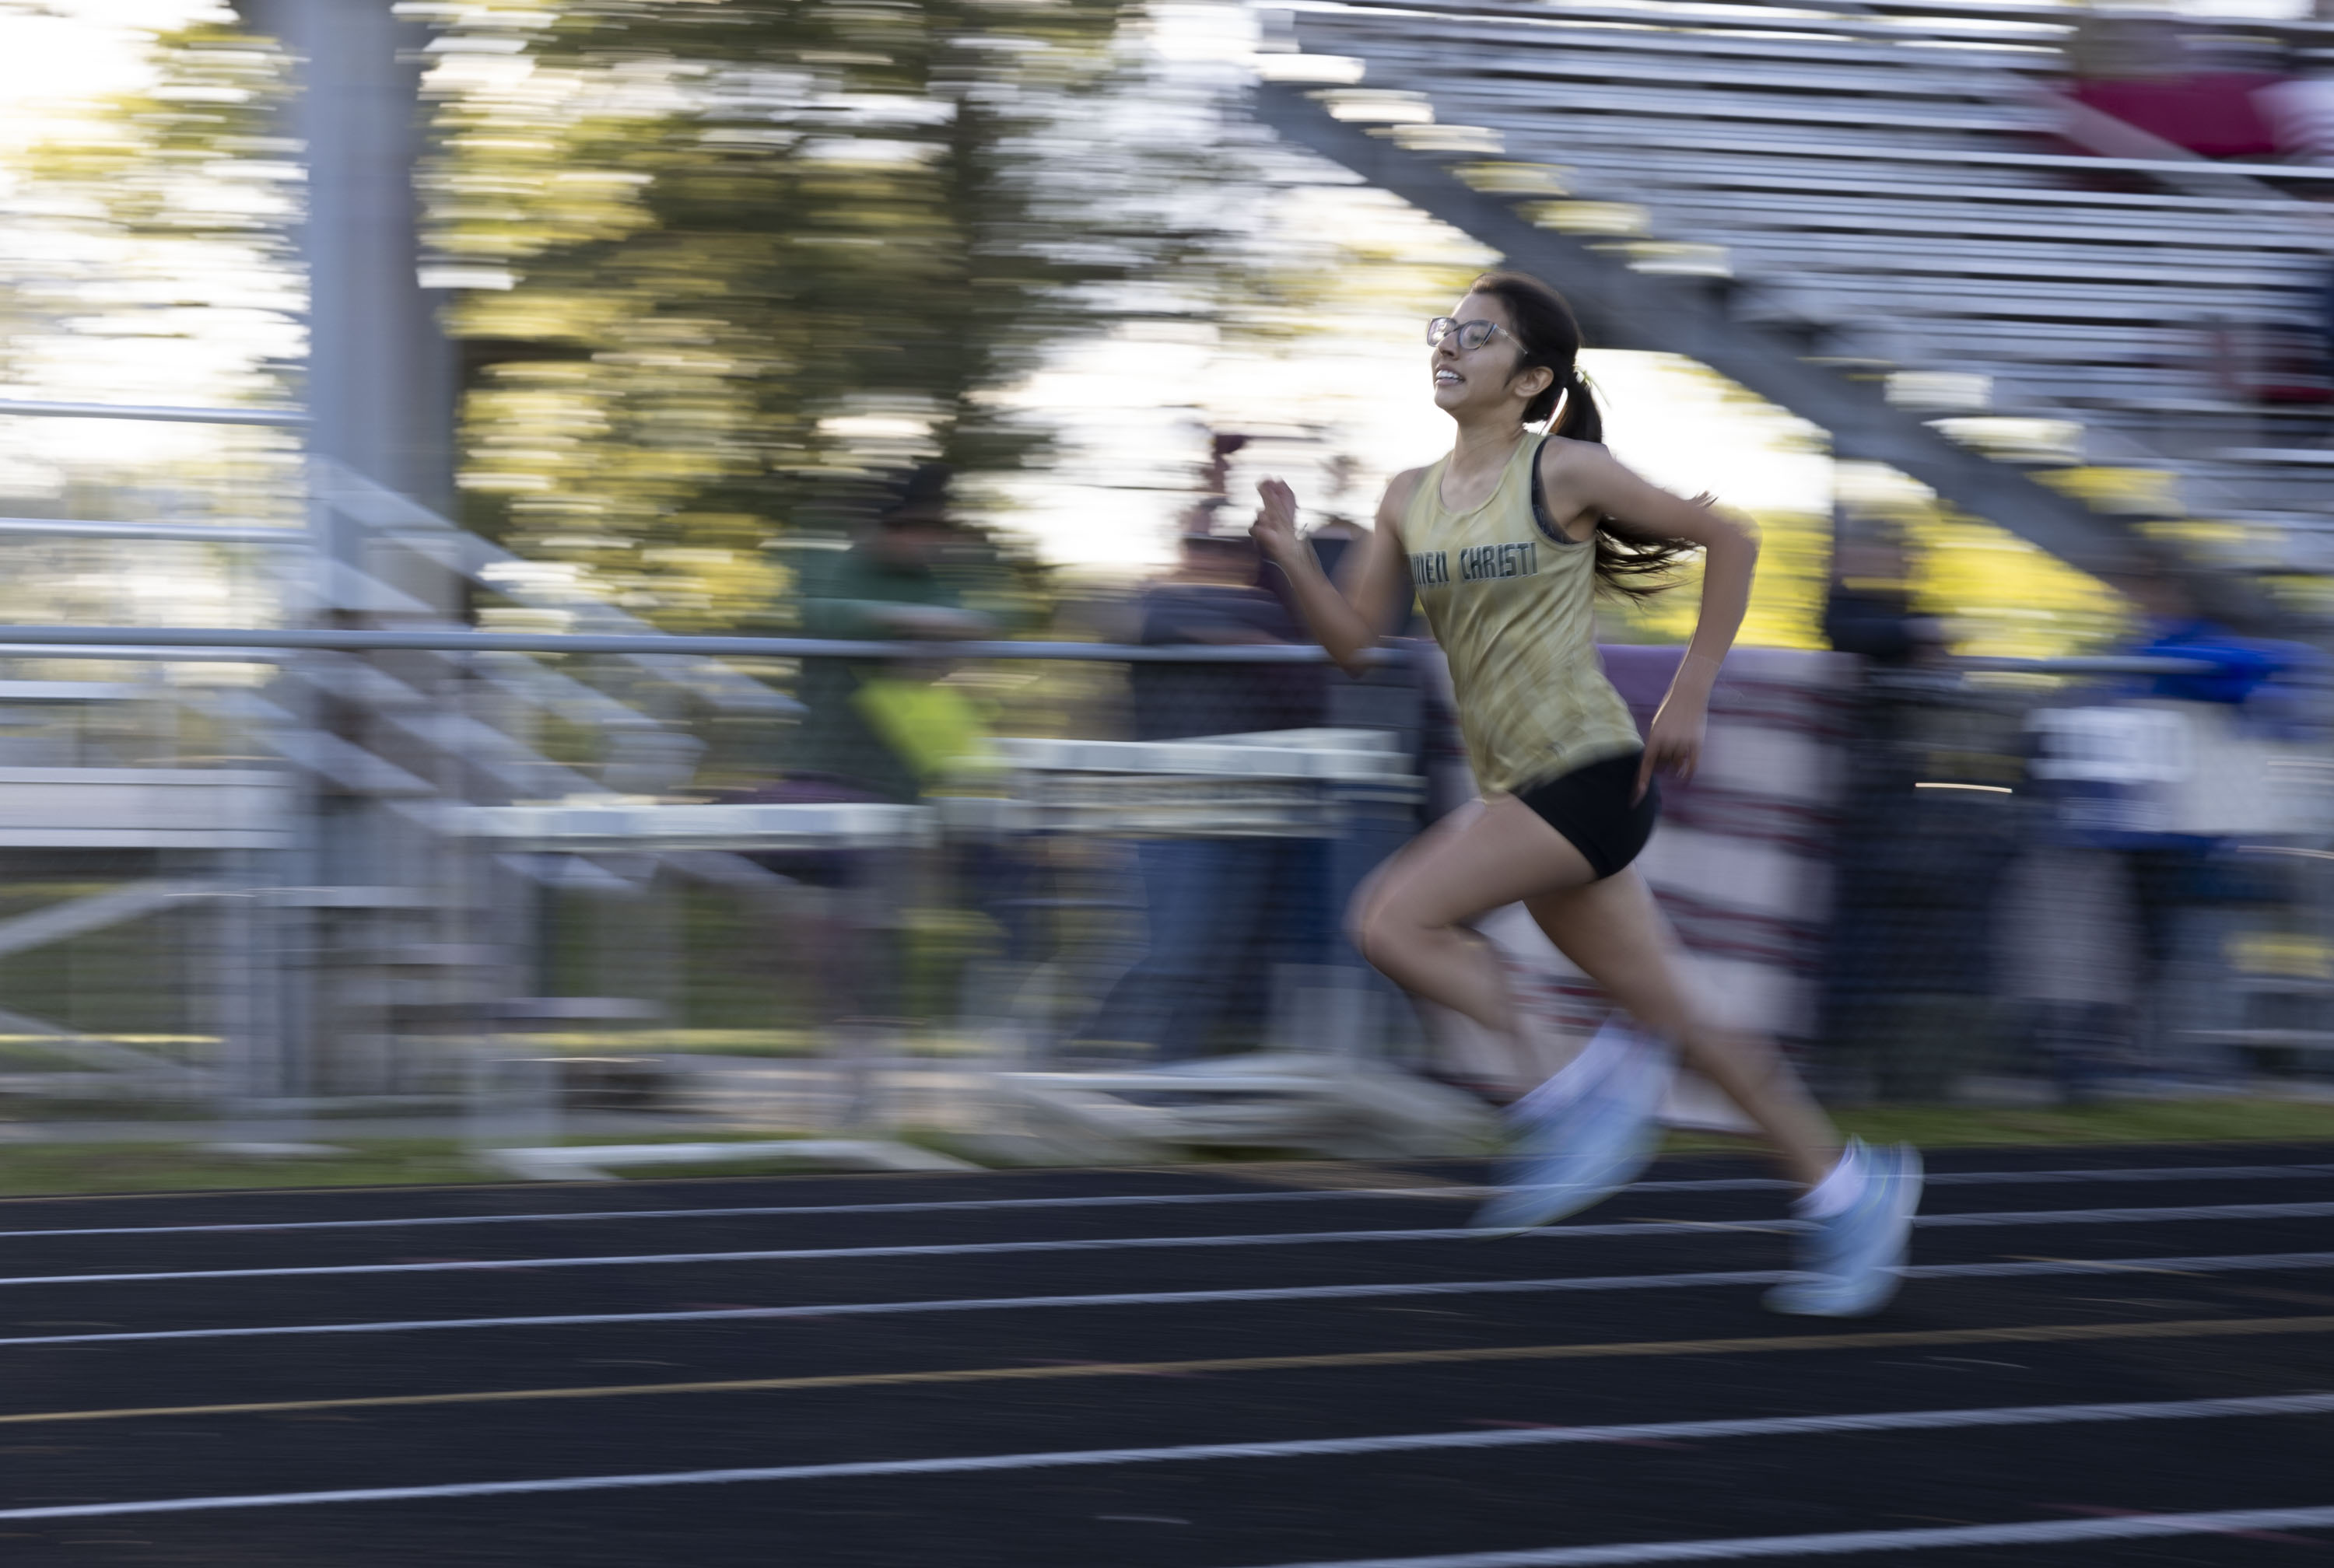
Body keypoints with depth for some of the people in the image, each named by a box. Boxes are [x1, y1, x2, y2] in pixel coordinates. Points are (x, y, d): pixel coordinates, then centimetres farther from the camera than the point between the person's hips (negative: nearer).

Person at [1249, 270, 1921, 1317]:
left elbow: (1728, 542, -2)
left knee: (1391, 920, -19)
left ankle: (1583, 1087, -9)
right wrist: (1291, 558, -7)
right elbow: (1351, 640, 10)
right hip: (1520, 788, 7)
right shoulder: (1411, 500, 12)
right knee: (1667, 1016, 10)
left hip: (1591, 770, -7)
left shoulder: (1561, 471, -7)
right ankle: (1846, 1186, 20)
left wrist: (1690, 697, -5)